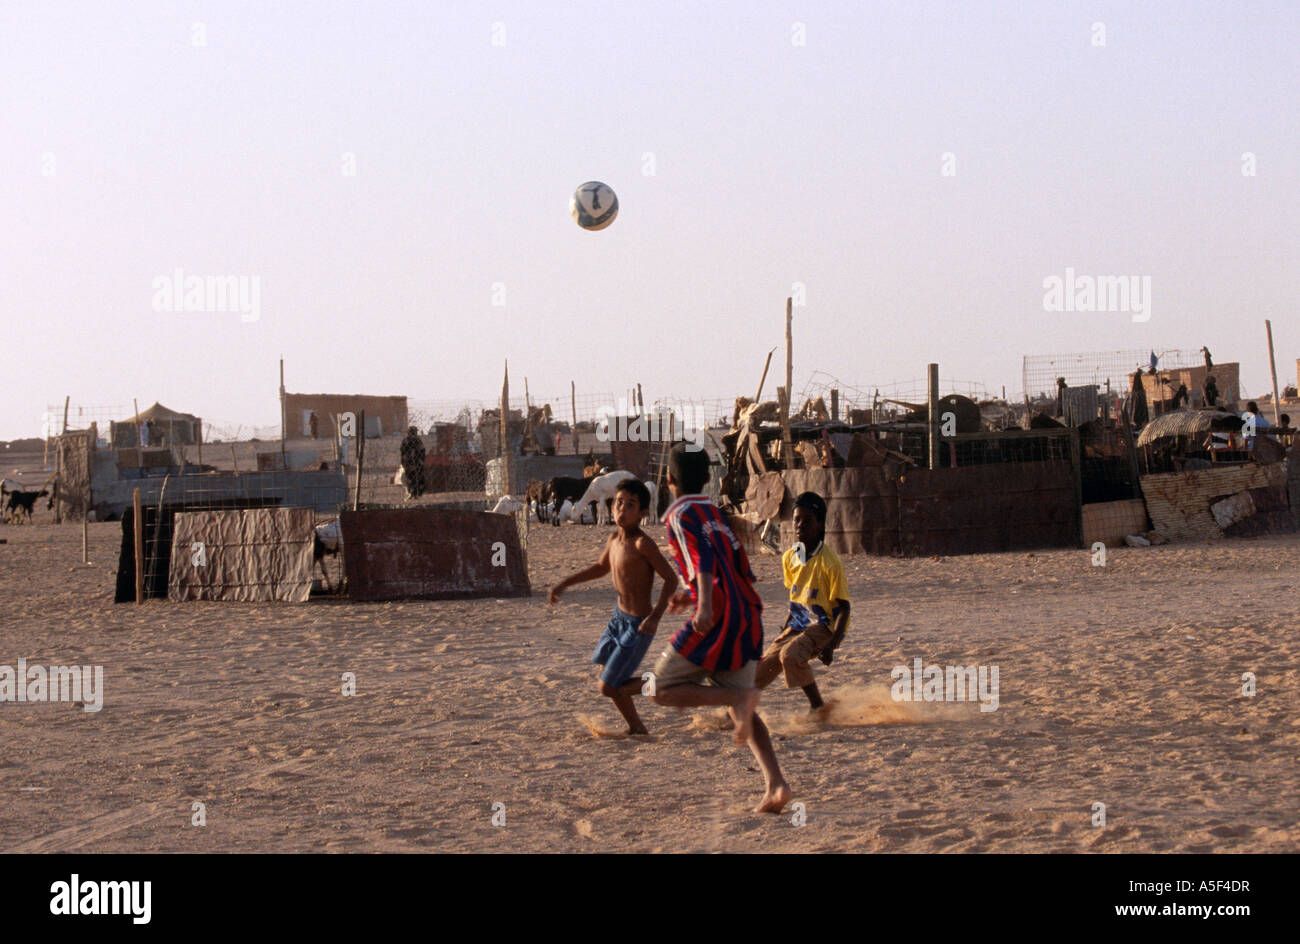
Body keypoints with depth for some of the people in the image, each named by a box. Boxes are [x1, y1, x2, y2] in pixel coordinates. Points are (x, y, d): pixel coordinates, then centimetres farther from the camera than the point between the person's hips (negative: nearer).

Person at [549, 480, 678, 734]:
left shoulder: (642, 543, -22)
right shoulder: (615, 539, 2)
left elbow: (671, 579, -22)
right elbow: (602, 567, 22)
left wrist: (656, 616, -32)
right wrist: (565, 584, 18)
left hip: (638, 625, -9)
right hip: (619, 618, 9)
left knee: (607, 687, -6)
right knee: (607, 679, 20)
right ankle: (636, 728, 35)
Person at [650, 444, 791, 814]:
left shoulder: (681, 515, -3)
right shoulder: (715, 512, 21)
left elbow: (705, 557, -20)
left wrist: (704, 604, -33)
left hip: (718, 617, -8)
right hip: (747, 616, 8)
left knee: (663, 689, 4)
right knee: (743, 710, 12)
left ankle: (739, 697, -18)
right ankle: (776, 785, -6)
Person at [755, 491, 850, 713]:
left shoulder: (830, 562, -18)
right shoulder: (789, 557, 3)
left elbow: (843, 607, -16)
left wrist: (832, 644, -24)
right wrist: (784, 631, 15)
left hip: (824, 626, -7)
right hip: (799, 624, 7)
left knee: (790, 654, -30)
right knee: (764, 665, -1)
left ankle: (818, 707, -17)